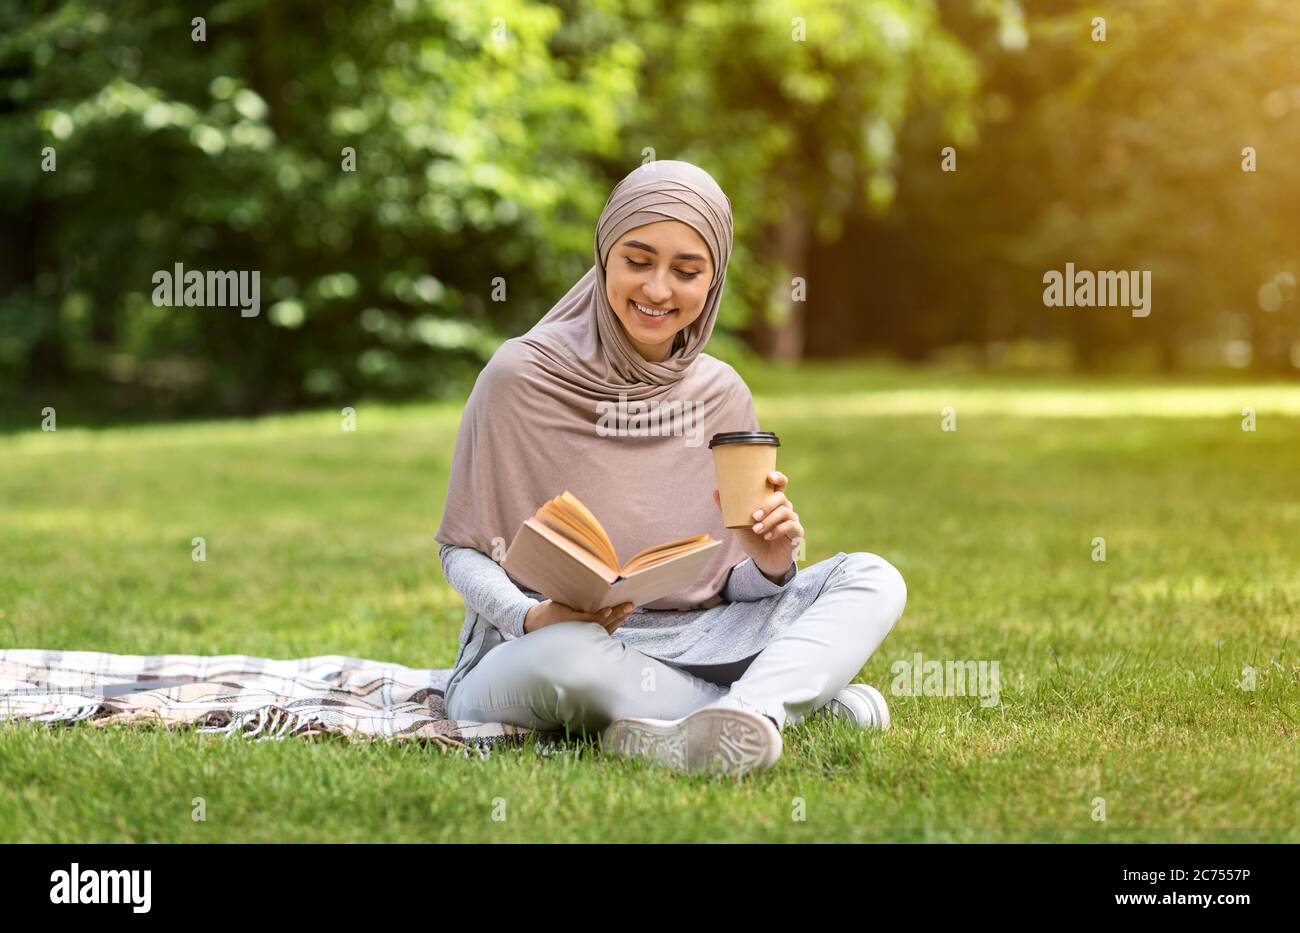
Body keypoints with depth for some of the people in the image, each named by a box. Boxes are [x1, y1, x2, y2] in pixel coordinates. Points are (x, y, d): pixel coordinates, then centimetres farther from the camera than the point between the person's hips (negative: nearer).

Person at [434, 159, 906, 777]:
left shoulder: (721, 394, 4)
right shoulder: (522, 377, -7)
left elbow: (728, 586, 9)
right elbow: (462, 550, -4)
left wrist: (770, 566, -15)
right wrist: (532, 617, -24)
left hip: (681, 645, 4)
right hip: (525, 654, -4)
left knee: (871, 580, -12)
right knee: (568, 652, -40)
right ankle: (810, 696, -21)